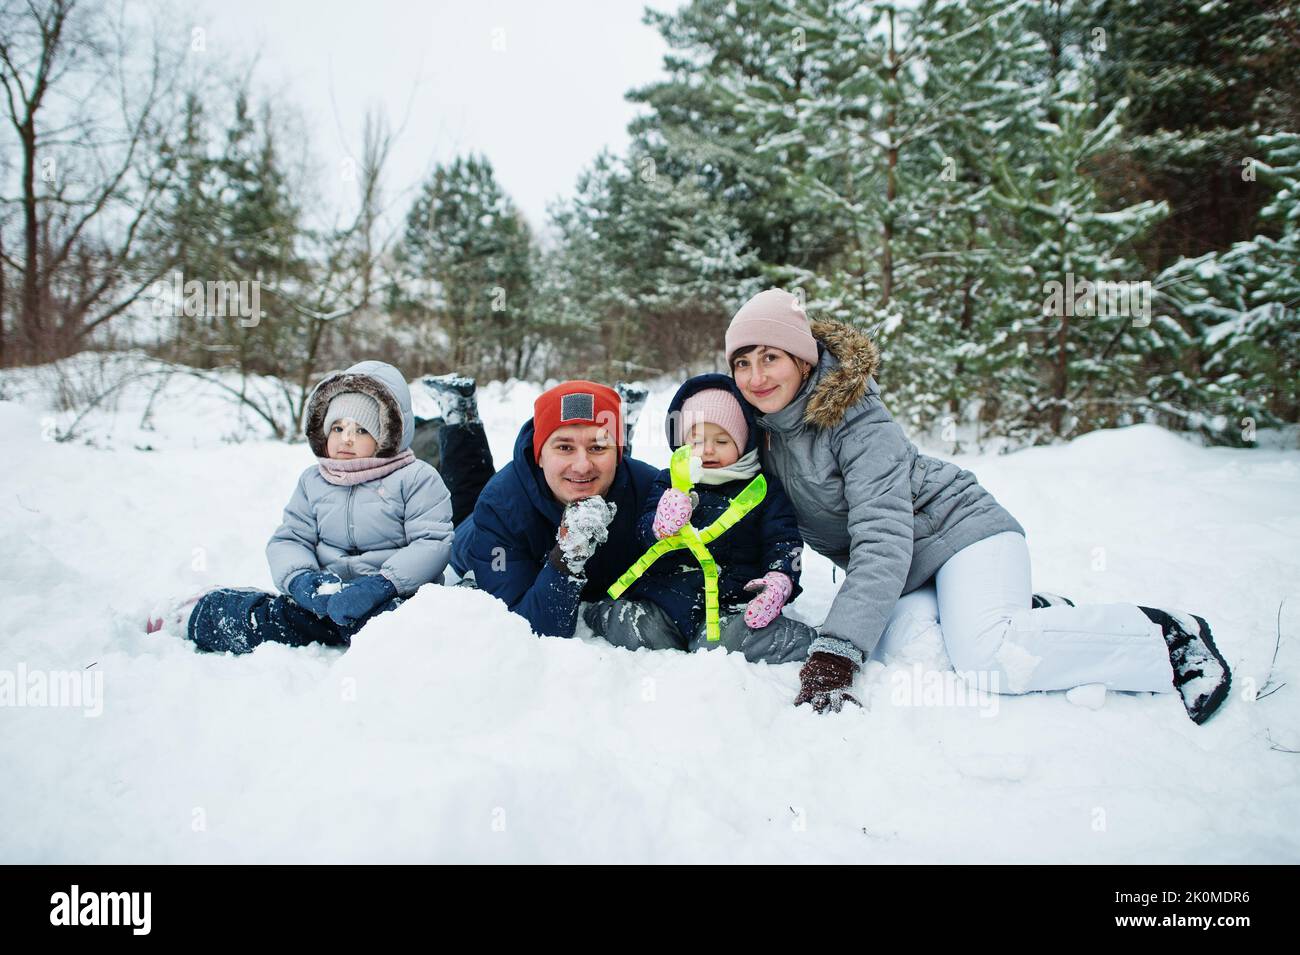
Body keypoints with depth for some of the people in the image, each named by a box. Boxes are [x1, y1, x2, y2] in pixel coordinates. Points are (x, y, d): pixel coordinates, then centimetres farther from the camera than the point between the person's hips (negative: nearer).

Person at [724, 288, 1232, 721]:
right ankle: (1032, 618, 2)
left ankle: (1171, 639, -9)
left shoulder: (857, 421, -22)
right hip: (903, 580, 7)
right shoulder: (760, 425, -1)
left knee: (987, 657, -32)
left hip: (960, 528, -7)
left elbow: (882, 539, -31)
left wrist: (834, 654, -39)